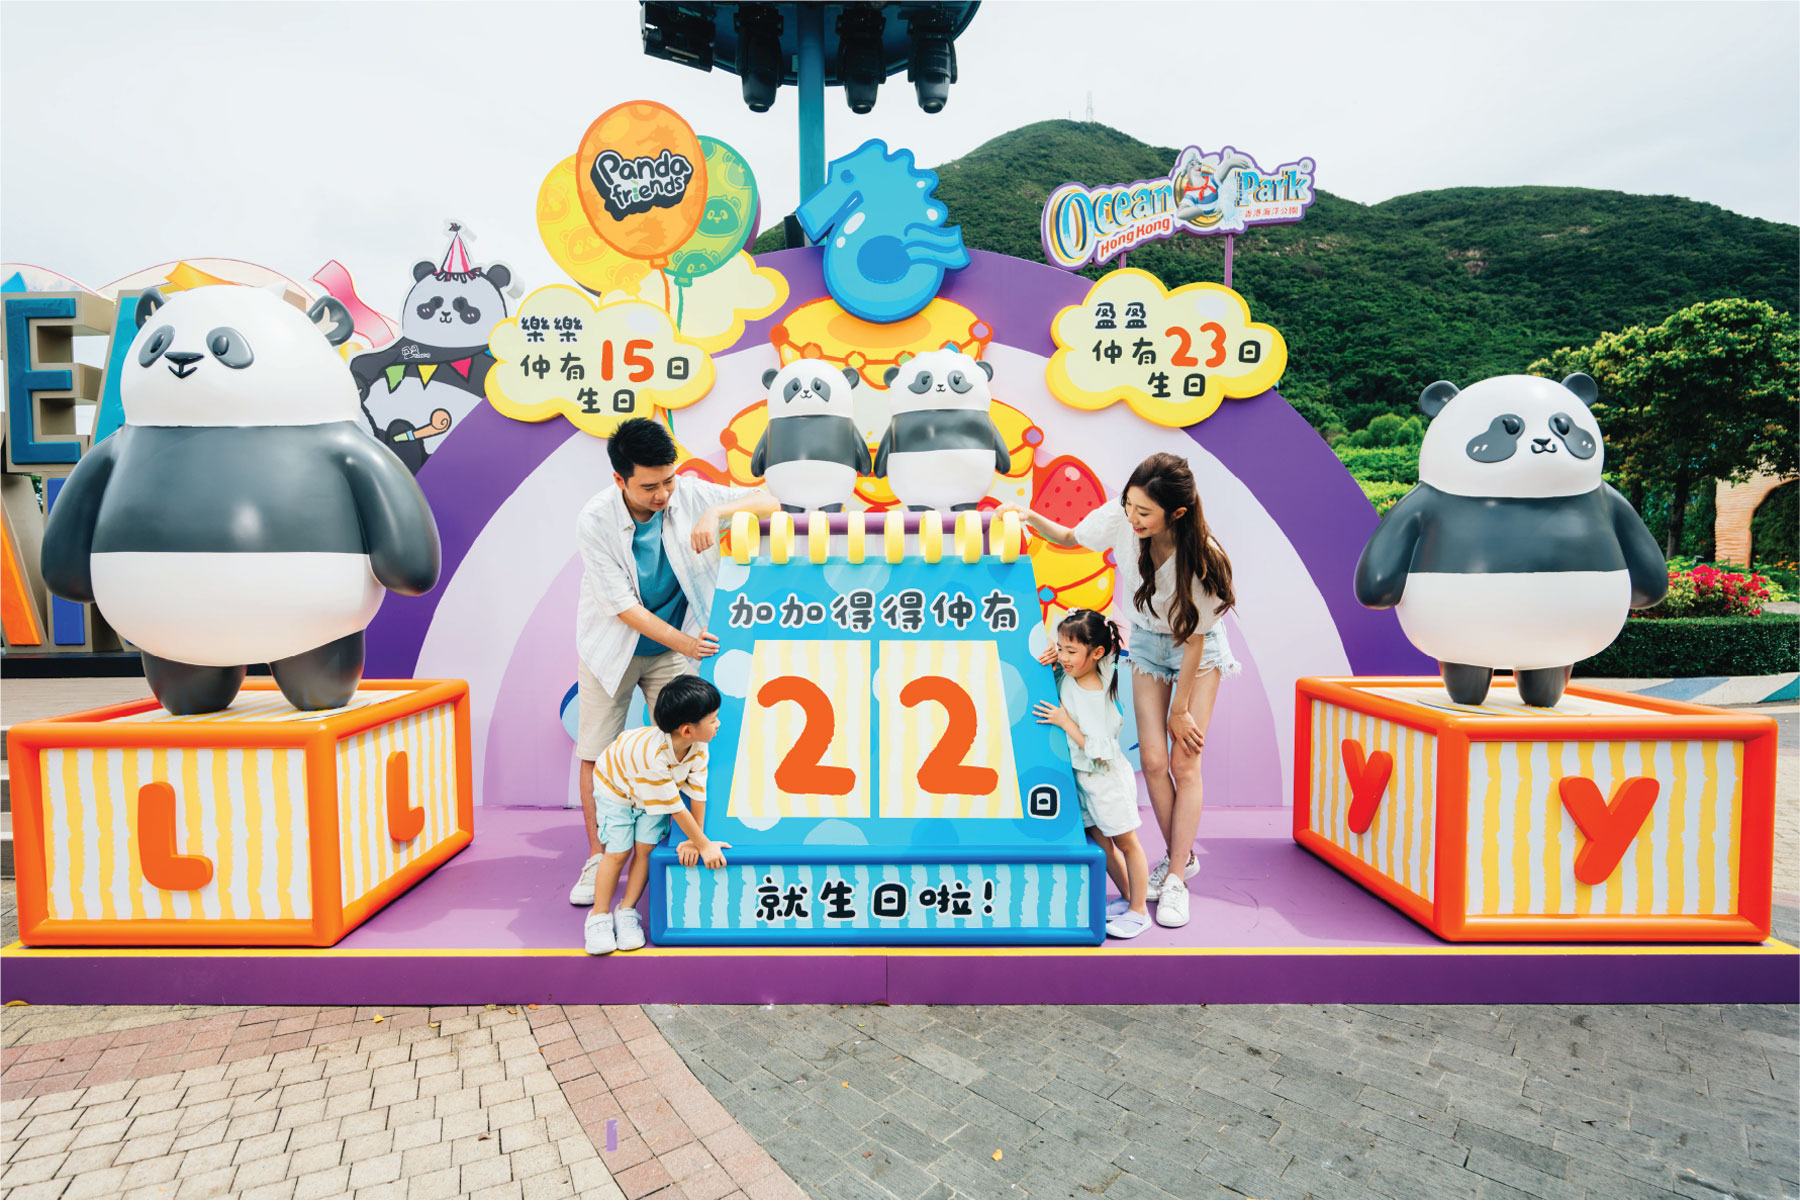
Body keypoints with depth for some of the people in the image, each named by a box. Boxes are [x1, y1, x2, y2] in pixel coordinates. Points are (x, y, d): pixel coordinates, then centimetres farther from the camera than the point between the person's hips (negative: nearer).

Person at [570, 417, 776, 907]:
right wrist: (679, 640, -27)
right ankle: (597, 858, 20)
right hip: (612, 647, -1)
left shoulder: (689, 494, -17)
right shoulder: (594, 521, -22)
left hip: (674, 648, 1)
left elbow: (768, 501, -15)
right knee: (595, 755, 4)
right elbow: (621, 603, -21)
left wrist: (716, 511, -33)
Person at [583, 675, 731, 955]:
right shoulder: (653, 755, -45)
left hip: (655, 791, 5)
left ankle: (627, 911, 10)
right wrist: (703, 845, -27)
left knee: (645, 848, -6)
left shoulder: (698, 747, -28)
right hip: (615, 786, -5)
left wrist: (694, 839, -14)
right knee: (618, 851, -7)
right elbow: (675, 807, -36)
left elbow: (697, 793, -18)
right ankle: (599, 916, 11)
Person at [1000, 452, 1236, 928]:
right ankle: (1181, 858, 22)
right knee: (1153, 760, 0)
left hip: (1198, 651, -3)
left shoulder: (1202, 558, -32)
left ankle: (1176, 880, 9)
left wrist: (1179, 709, -13)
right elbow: (1070, 538, -2)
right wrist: (1032, 518, -22)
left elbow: (1193, 638, -22)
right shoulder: (1119, 519, -24)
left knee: (1185, 764, -4)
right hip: (1147, 643, 3)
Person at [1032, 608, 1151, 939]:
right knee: (1100, 841, 17)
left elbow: (1099, 751, -26)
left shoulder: (1096, 697, -27)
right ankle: (1127, 897, 34)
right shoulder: (1066, 674, -5)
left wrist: (1065, 722, -24)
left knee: (1125, 842, 8)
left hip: (1108, 779, -8)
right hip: (1082, 777, 8)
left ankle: (1138, 911, 21)